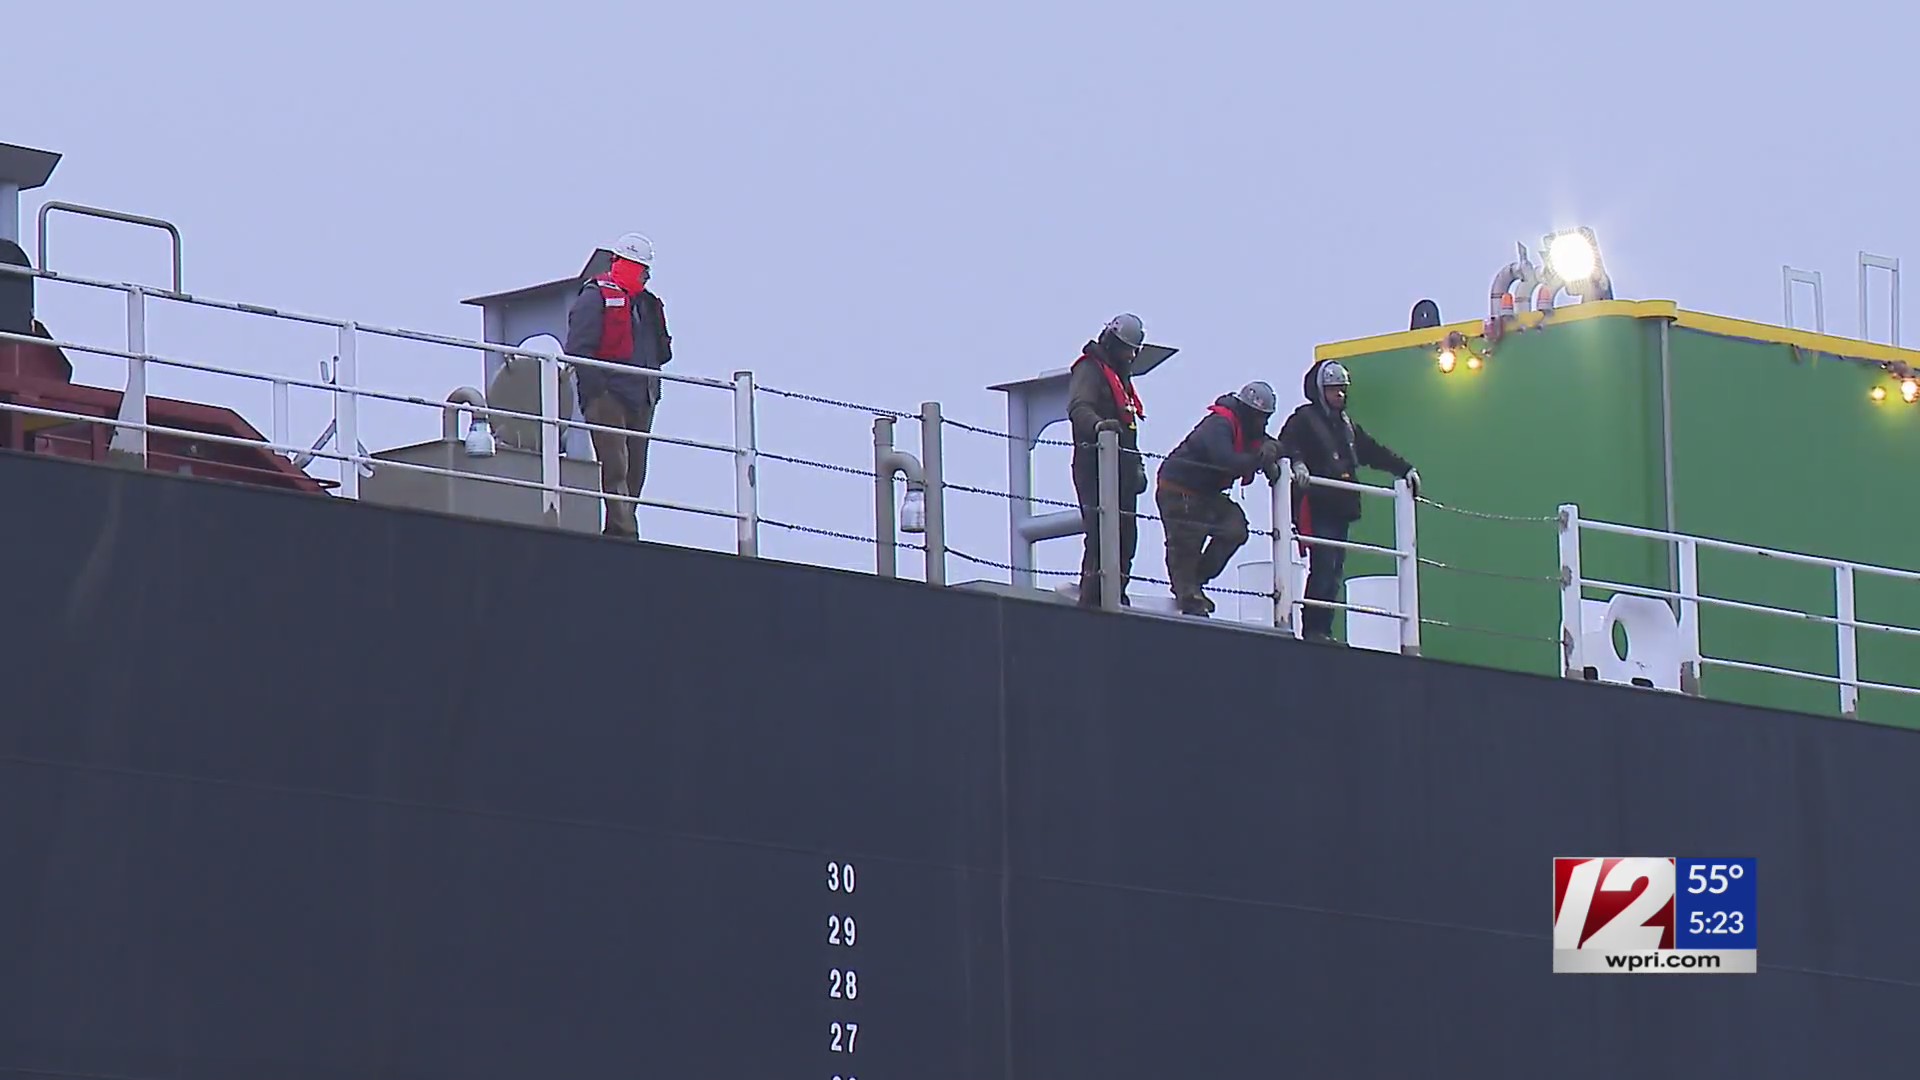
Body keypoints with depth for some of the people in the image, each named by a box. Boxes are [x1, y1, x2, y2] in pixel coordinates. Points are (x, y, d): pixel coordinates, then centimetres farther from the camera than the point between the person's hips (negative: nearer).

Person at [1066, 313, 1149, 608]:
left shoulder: (1120, 375, 27)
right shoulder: (1089, 370, -4)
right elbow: (1078, 408, -23)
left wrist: (1137, 464, 28)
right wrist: (1098, 424, -45)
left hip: (1121, 465, 10)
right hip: (1096, 464, -10)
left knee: (1126, 536, 6)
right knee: (1101, 533, -17)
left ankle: (1116, 596, 9)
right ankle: (1092, 600, -21)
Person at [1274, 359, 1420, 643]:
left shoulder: (1346, 425, 25)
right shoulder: (1304, 419, 1)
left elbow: (1373, 451, 30)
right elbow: (1285, 446, -15)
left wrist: (1404, 468, 25)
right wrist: (1296, 463, -35)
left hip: (1341, 509, 8)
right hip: (1316, 505, -8)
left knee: (1334, 571, 3)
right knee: (1322, 567, -16)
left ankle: (1322, 630, 3)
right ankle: (1313, 629, -16)